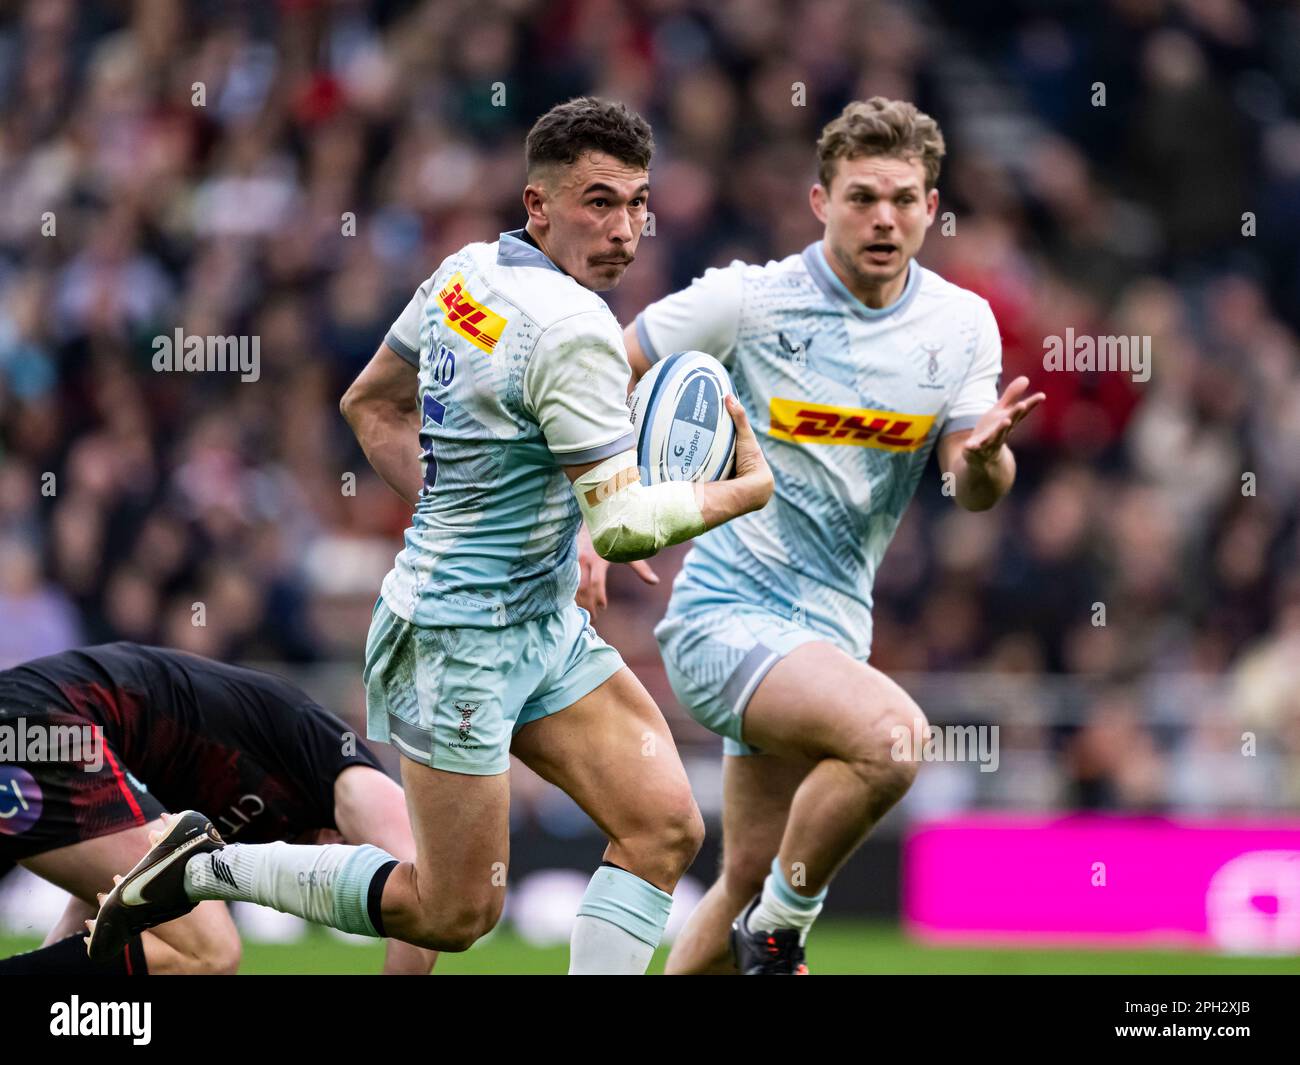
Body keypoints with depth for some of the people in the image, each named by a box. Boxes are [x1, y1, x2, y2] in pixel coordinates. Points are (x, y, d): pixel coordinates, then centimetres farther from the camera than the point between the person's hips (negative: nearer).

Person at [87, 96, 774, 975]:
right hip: (460, 640, -10)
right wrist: (748, 489, -11)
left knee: (665, 826, -1)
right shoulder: (574, 331, -23)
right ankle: (205, 865, 11)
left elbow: (369, 404, 17)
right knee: (455, 914, -1)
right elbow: (621, 528, -25)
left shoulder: (465, 273, 4)